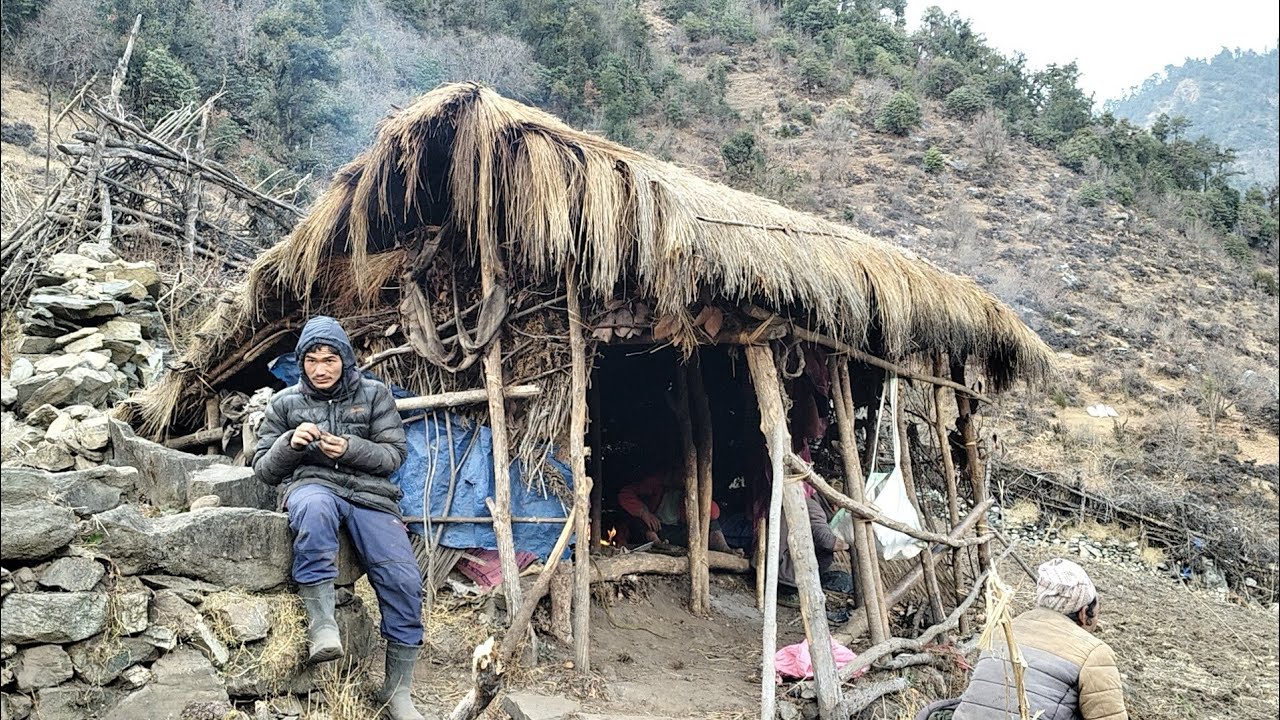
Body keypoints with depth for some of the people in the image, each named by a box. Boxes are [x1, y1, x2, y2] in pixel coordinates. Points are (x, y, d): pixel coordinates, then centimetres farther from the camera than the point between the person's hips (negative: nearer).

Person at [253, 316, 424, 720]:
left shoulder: (375, 394, 15)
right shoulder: (286, 402, 16)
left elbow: (393, 454, 8)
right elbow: (264, 469, 15)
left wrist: (350, 448, -10)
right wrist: (290, 443, -6)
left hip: (368, 491, 1)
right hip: (312, 485, -1)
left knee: (403, 579, -21)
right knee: (314, 508, -43)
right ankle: (321, 625, -37)